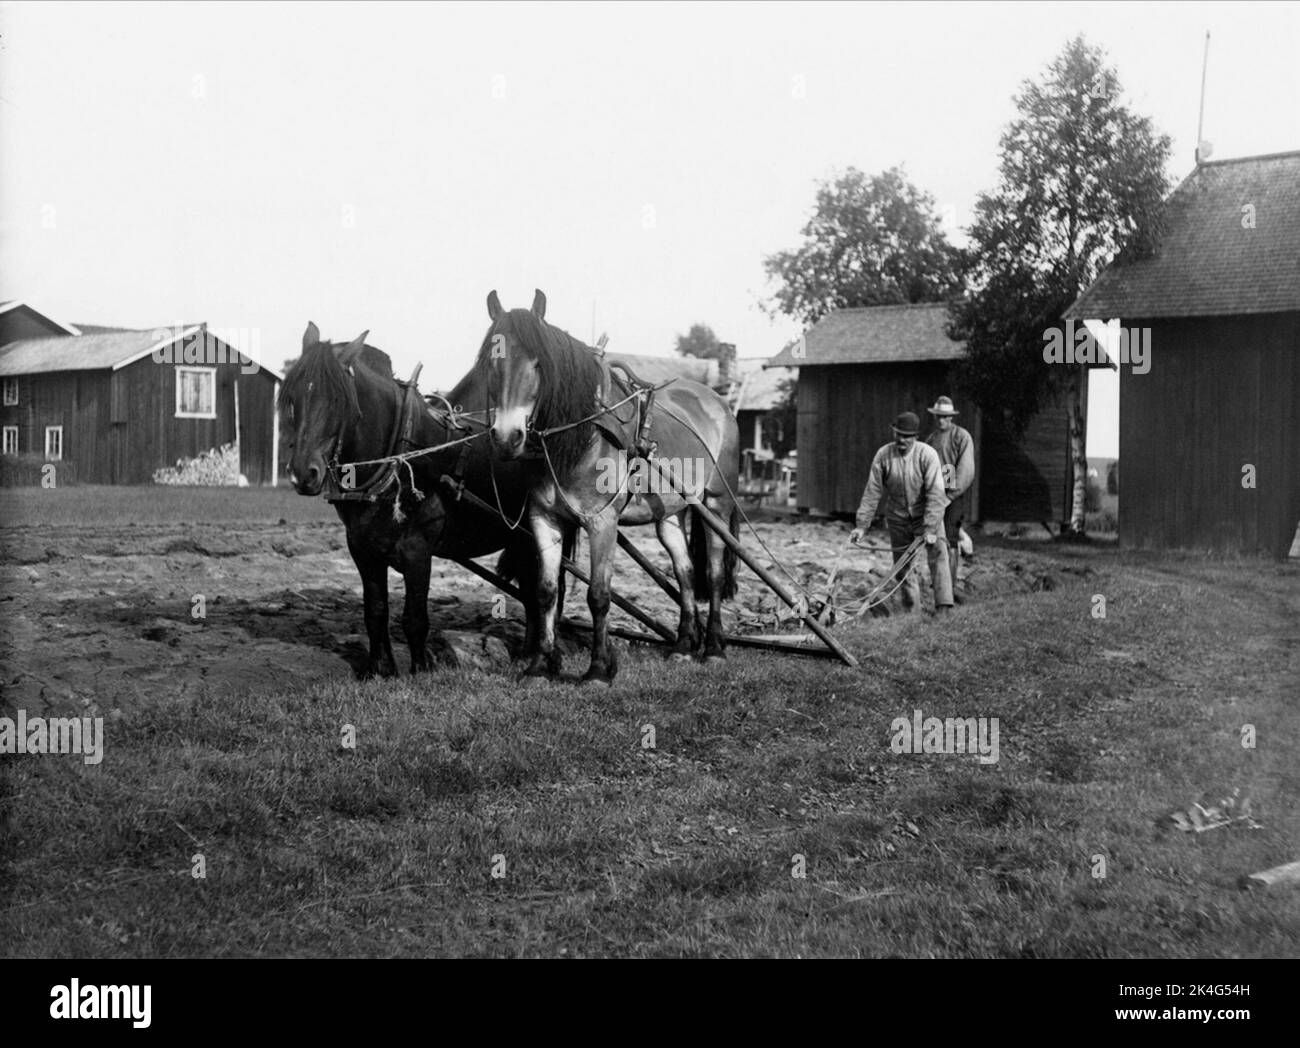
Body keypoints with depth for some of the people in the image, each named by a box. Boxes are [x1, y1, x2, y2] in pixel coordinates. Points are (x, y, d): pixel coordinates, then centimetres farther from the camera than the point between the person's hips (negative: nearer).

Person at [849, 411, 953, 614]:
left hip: (927, 516, -3)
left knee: (938, 554, -19)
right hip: (898, 519, 3)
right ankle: (911, 606, 25)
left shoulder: (928, 455, -19)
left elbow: (935, 494, -24)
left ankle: (943, 605, -21)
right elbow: (872, 491, -9)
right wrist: (861, 524, -13)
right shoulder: (883, 455, -11)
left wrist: (930, 529, -30)